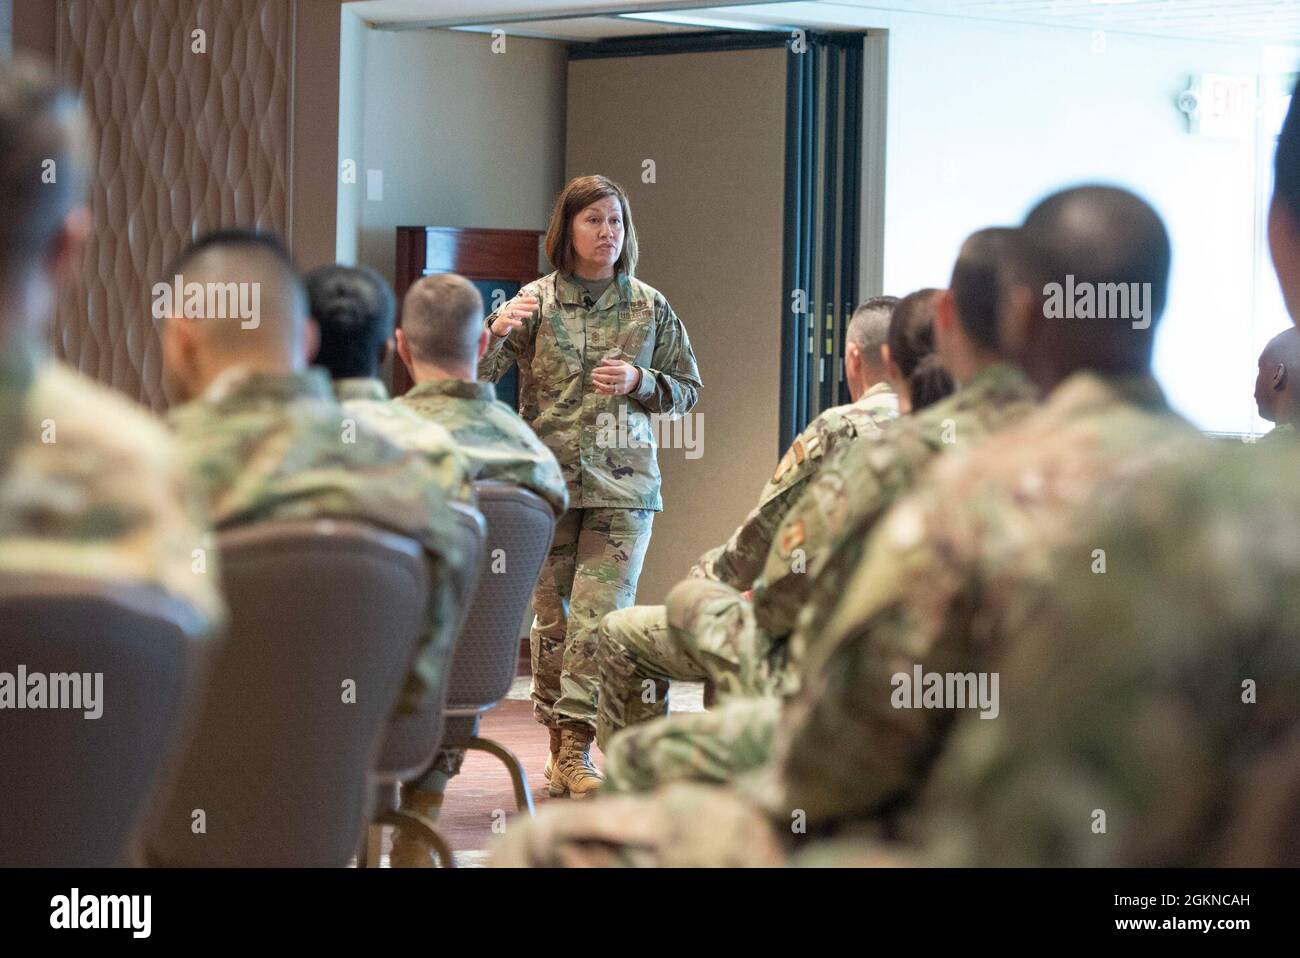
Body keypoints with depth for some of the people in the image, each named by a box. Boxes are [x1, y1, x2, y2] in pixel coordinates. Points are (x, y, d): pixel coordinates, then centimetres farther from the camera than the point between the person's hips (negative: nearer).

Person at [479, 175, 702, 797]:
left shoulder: (650, 307, 6)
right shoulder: (535, 302, 3)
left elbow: (688, 390, 13)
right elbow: (474, 381, -3)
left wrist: (640, 383, -6)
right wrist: (496, 332, -22)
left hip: (622, 486, 0)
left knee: (600, 616, -12)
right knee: (551, 617, 5)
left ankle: (576, 750, -10)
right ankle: (559, 743, 16)